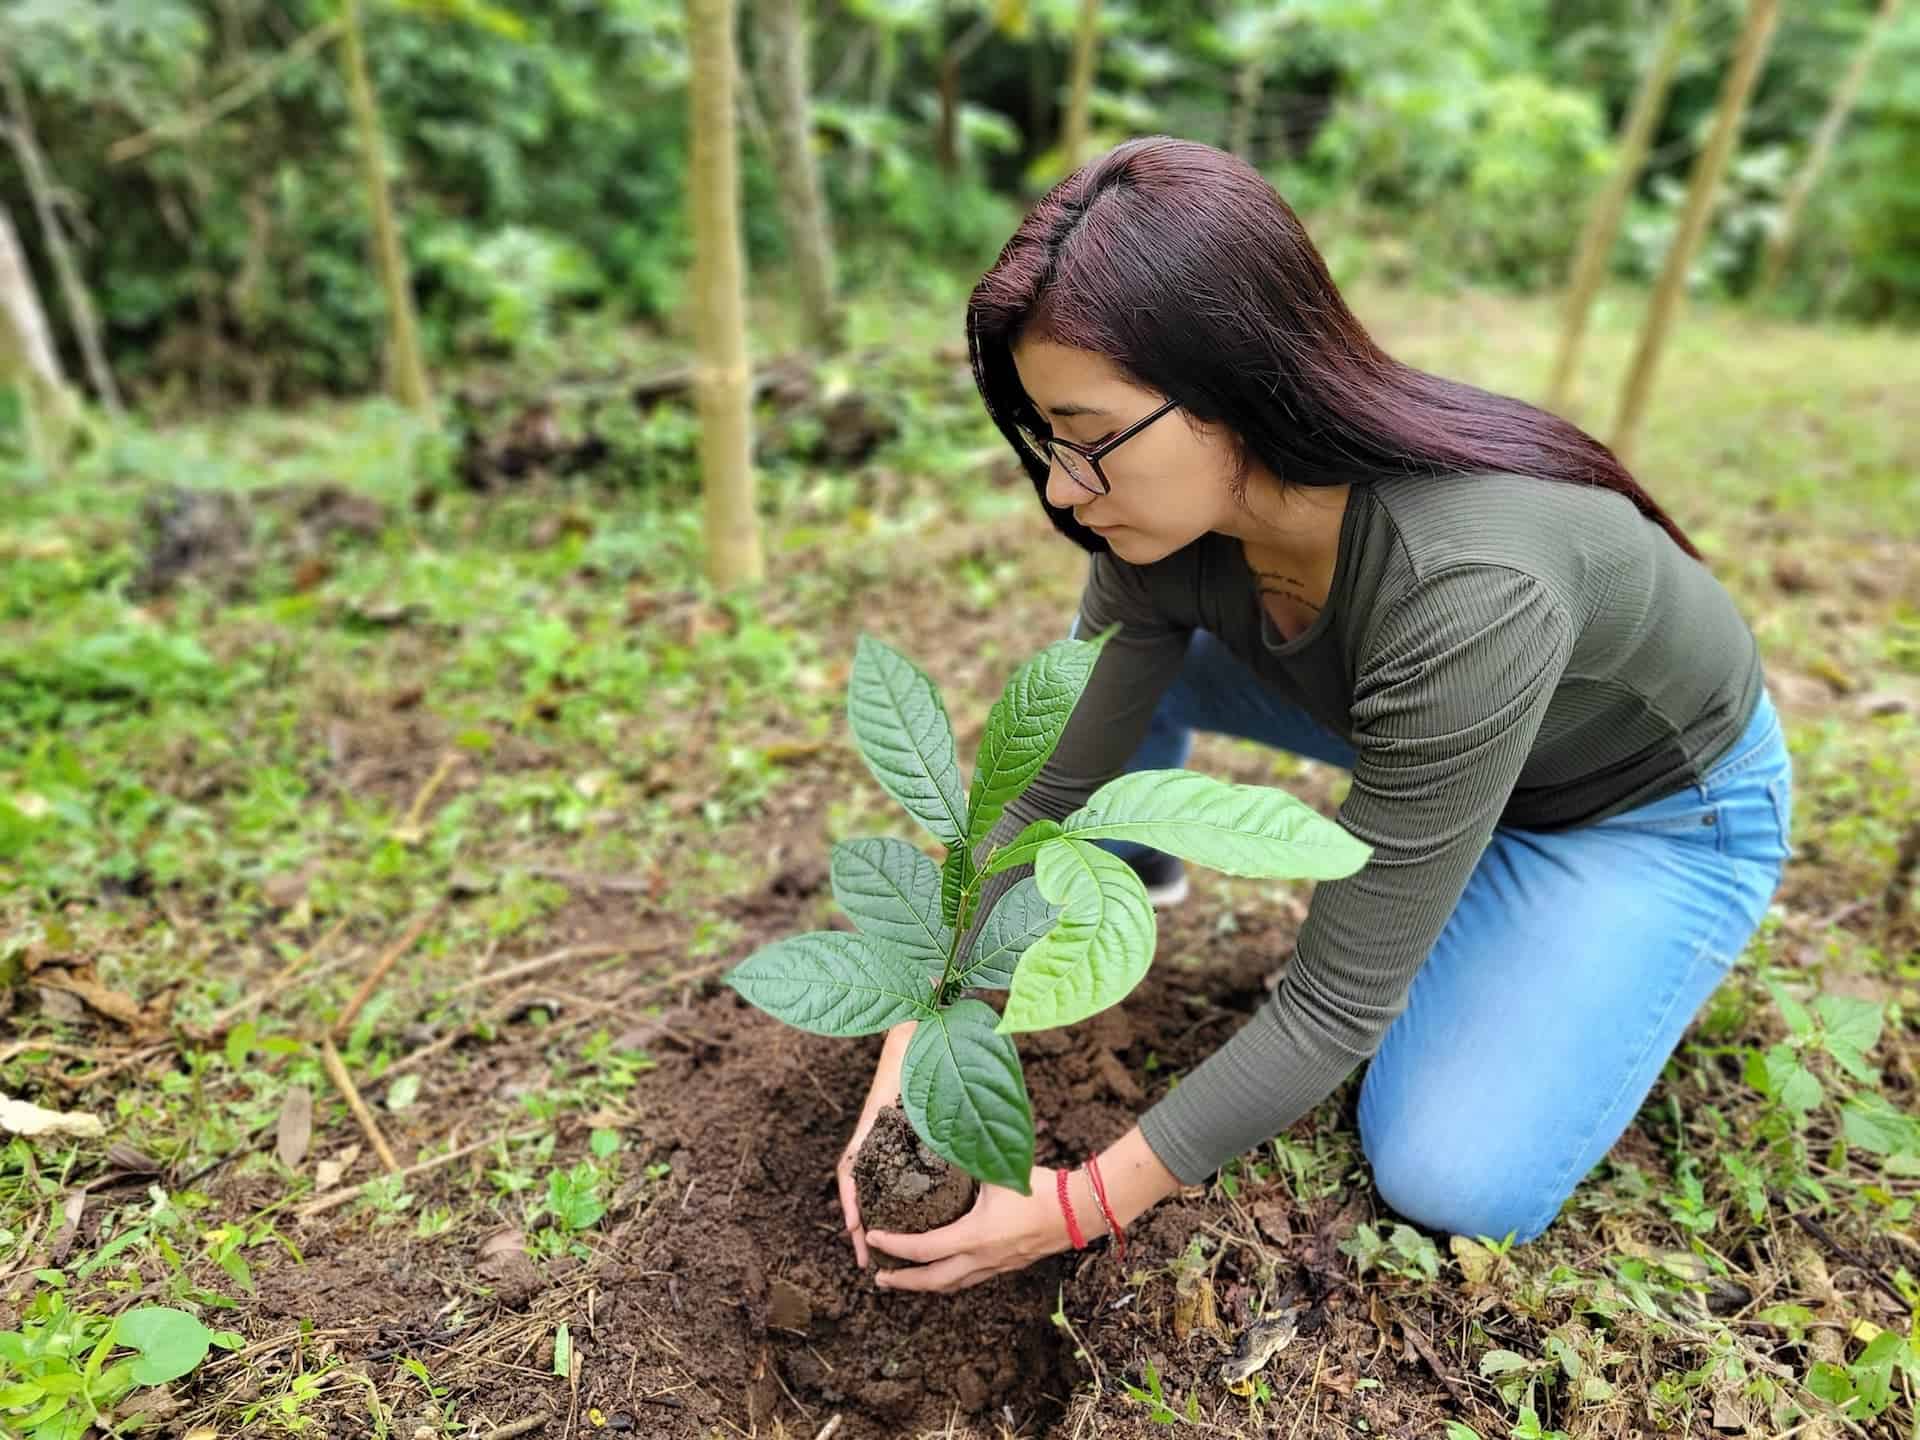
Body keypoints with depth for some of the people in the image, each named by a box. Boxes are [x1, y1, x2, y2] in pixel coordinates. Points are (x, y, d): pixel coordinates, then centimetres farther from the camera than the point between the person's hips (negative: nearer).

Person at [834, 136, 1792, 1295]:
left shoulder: (1462, 593, -43)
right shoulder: (1174, 515, -23)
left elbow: (1337, 1005, -34)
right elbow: (1051, 785, -14)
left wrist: (1085, 1205, -28)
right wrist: (918, 1037, -19)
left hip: (1660, 805, -4)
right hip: (1434, 725, 5)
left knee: (1455, 1181, -15)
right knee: (1114, 662, -10)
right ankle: (1131, 872, 16)